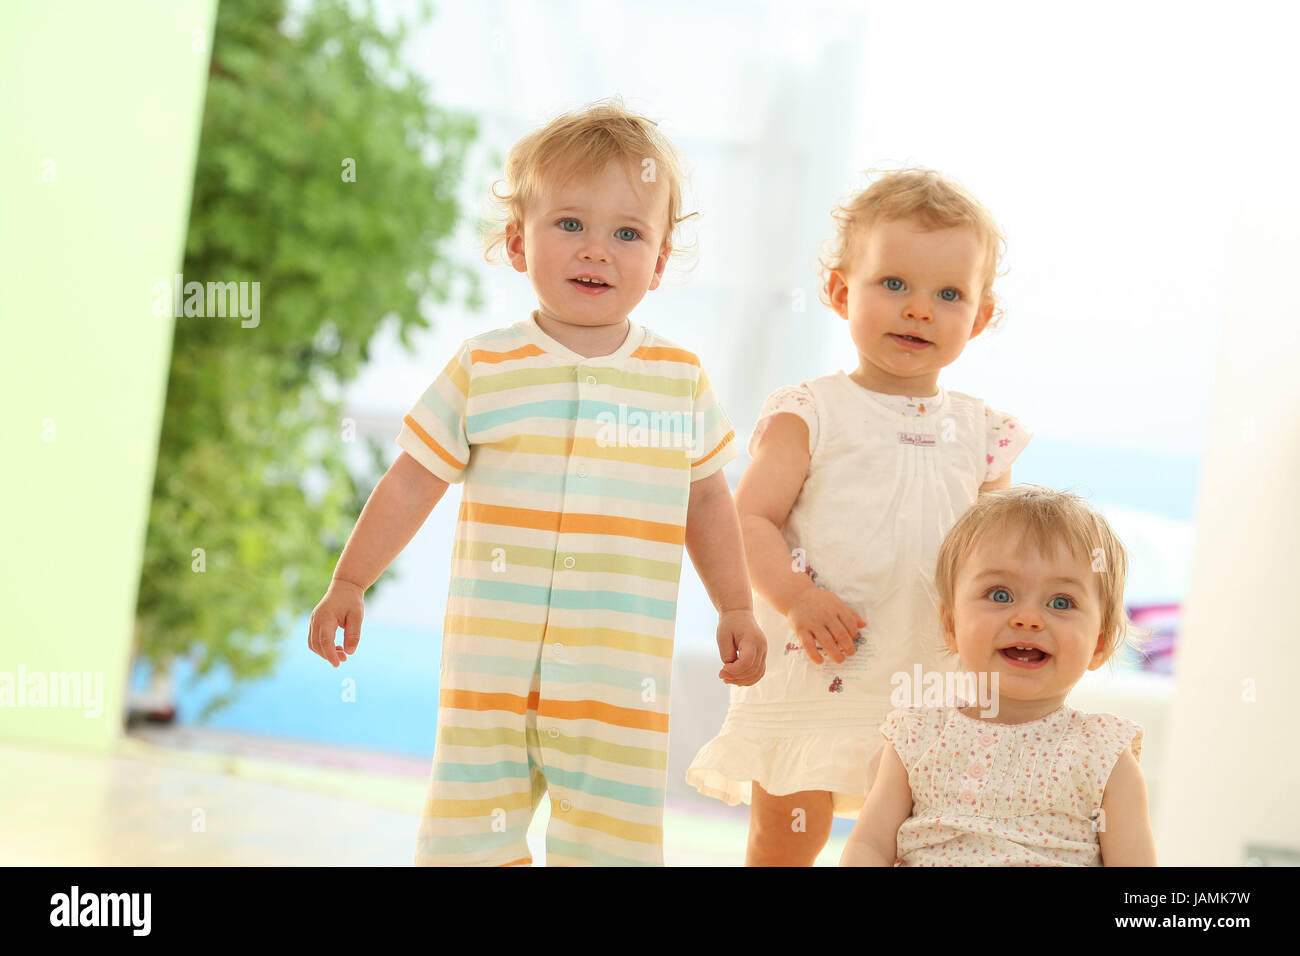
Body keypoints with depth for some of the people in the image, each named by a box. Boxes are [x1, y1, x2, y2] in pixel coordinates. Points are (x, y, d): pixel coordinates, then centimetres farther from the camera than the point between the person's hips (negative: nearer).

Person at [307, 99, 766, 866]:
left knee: (613, 840, 1)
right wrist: (348, 585, 10)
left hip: (620, 680, 0)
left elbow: (707, 498, 16)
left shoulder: (682, 381, 4)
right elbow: (413, 483, 7)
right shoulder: (483, 370, 0)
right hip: (490, 672, 0)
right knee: (465, 835, 5)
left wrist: (737, 610, 18)